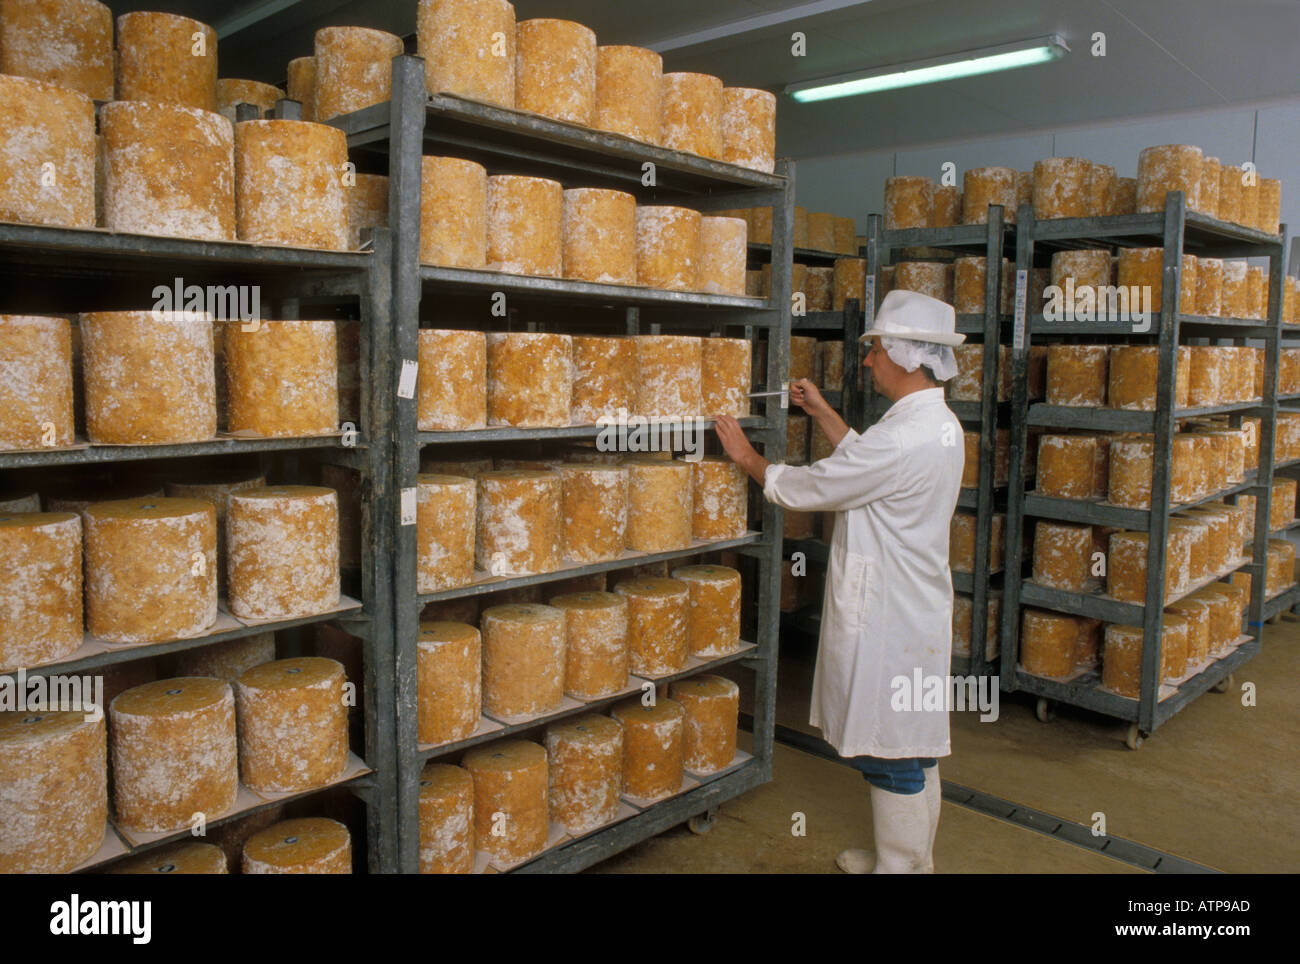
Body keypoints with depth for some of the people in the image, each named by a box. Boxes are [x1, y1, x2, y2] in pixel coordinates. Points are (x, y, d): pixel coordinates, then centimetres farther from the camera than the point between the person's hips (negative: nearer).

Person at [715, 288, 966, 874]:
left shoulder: (903, 438, -25)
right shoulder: (939, 423, 8)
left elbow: (805, 487, -17)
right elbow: (865, 460, 24)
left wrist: (747, 458, -1)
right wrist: (822, 413, 24)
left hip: (887, 619, -11)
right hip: (914, 607, 11)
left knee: (892, 758, 4)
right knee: (913, 748, 21)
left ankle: (899, 867, 19)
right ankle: (910, 859, 37)